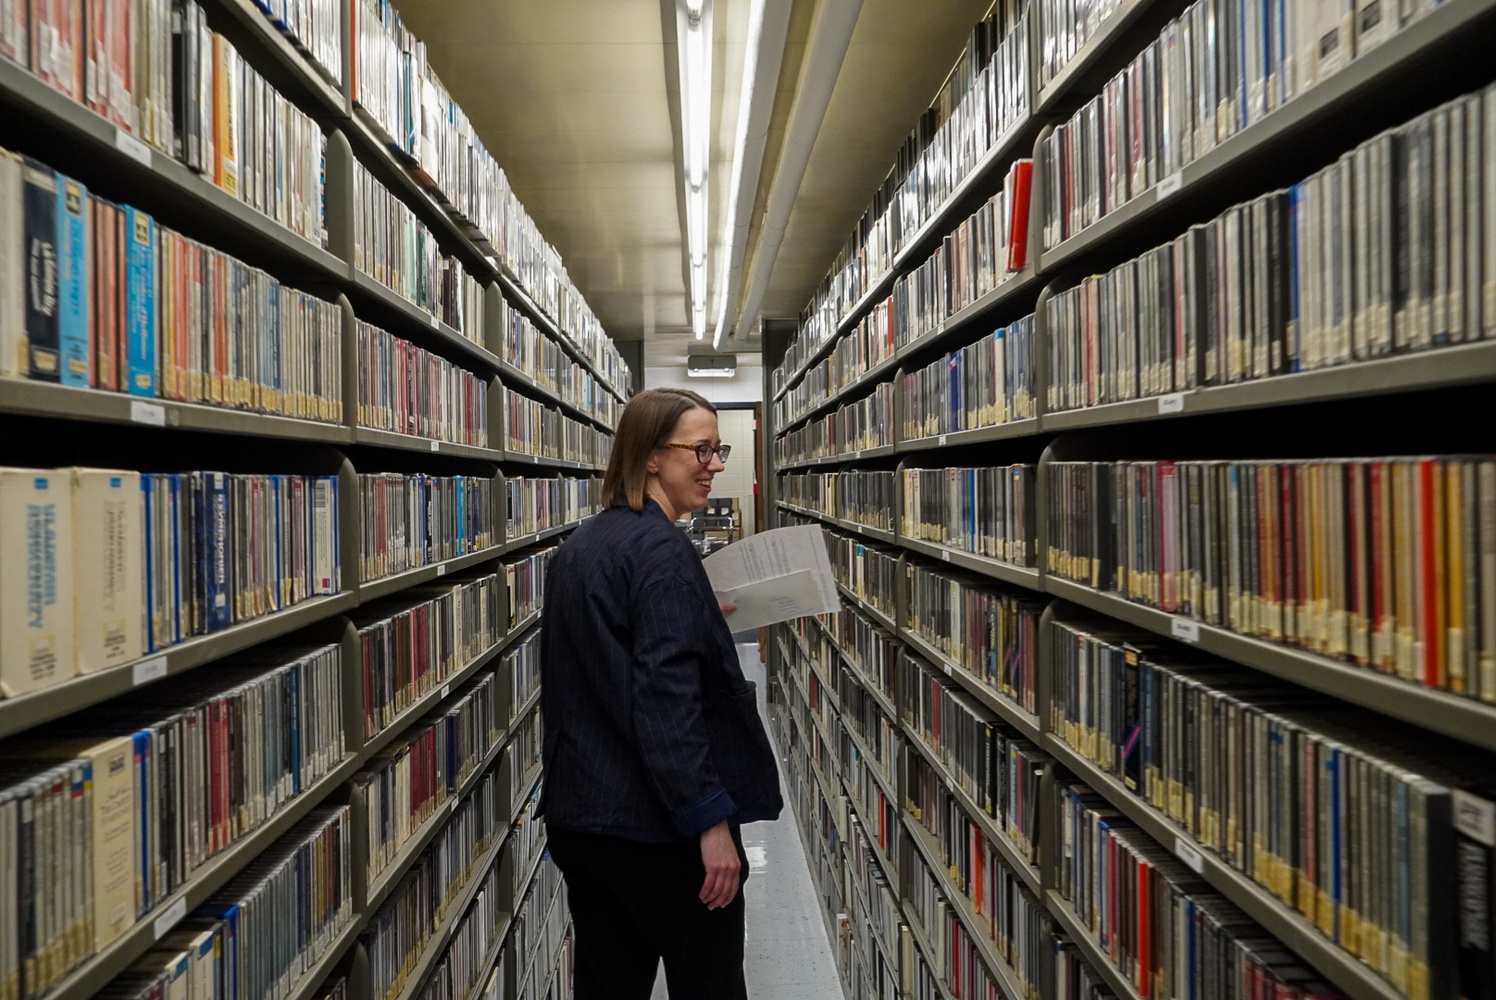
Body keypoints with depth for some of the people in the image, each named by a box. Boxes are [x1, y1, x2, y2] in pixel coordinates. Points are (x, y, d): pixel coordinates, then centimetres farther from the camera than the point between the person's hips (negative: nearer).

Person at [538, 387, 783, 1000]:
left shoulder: (580, 545, 9)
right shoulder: (661, 548, -17)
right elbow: (667, 700, -24)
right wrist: (712, 822, -21)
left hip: (579, 813, 9)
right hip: (657, 827, -8)